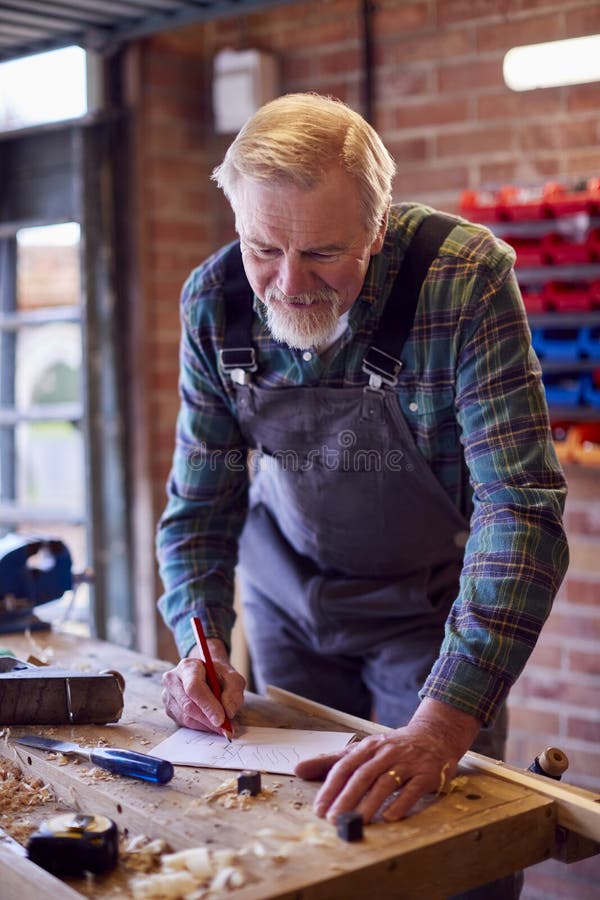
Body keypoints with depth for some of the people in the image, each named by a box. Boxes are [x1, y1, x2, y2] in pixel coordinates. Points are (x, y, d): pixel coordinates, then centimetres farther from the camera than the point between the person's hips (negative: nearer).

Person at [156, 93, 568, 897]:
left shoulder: (465, 277, -28)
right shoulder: (214, 301, -15)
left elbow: (520, 505, -33)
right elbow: (202, 500, -7)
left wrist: (444, 722, -42)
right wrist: (201, 642, -23)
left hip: (427, 601, -3)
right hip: (286, 592, 3)